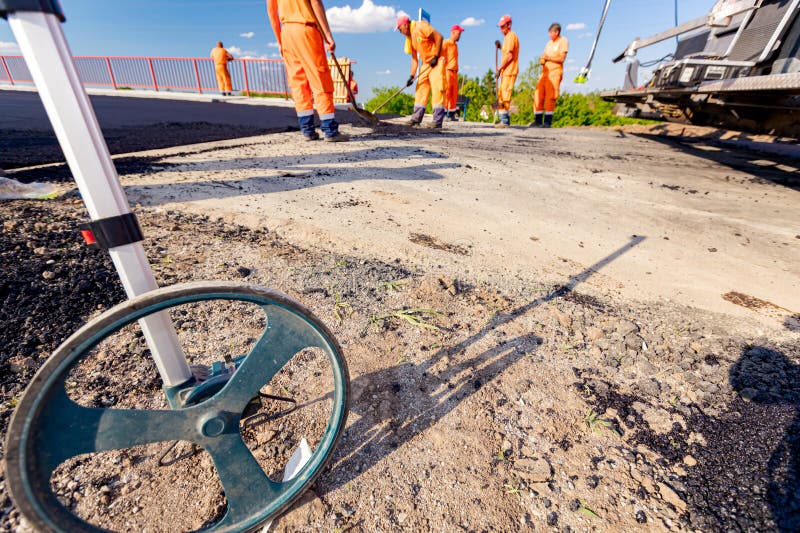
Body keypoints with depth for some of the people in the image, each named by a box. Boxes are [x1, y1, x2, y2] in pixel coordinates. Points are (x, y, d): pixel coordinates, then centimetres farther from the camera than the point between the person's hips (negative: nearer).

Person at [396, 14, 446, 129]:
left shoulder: (421, 26, -13)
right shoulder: (410, 38, 10)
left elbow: (439, 37, -17)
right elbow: (414, 59, 10)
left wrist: (436, 56, -17)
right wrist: (412, 76, 0)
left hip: (437, 60, -8)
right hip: (426, 63, 8)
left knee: (437, 87, -14)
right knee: (421, 87, 4)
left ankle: (438, 120, -16)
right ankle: (417, 118, 6)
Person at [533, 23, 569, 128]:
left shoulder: (563, 41, 2)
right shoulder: (549, 42, 23)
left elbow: (562, 58, -8)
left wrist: (548, 58, -10)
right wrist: (541, 60, -2)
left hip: (555, 73, -6)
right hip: (545, 72, 7)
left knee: (550, 97, -13)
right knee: (538, 95, -3)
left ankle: (548, 122, -13)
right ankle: (538, 120, -1)